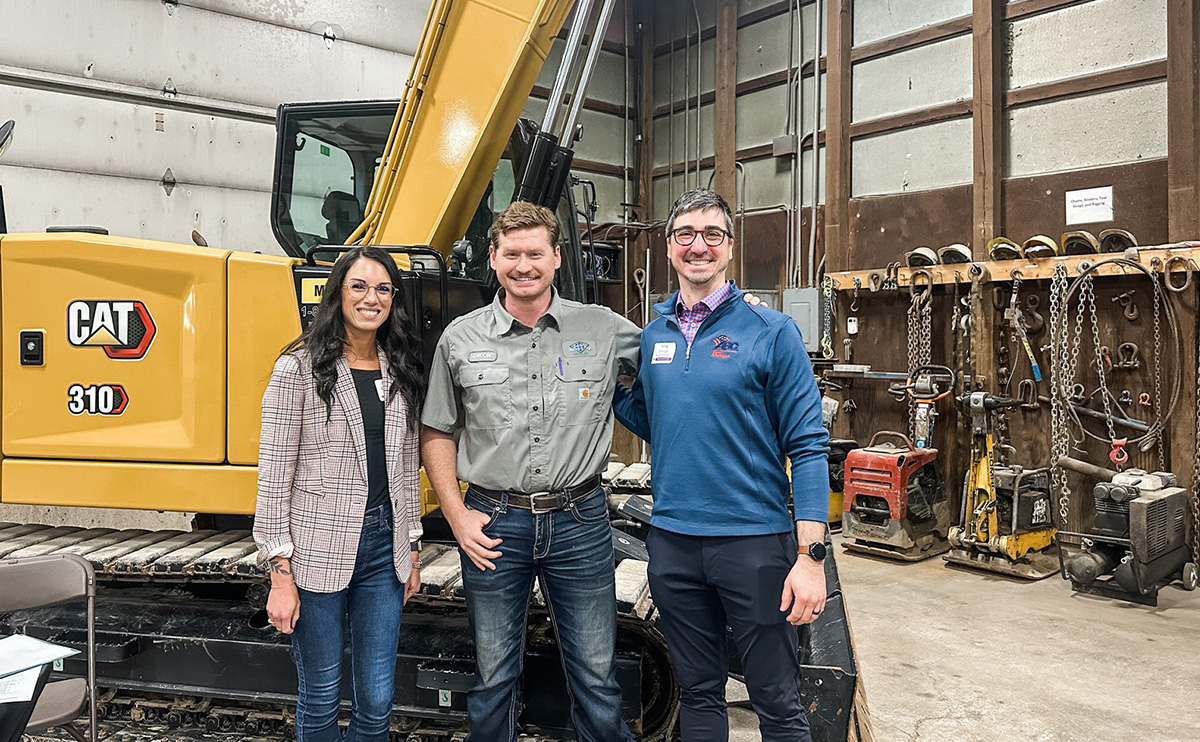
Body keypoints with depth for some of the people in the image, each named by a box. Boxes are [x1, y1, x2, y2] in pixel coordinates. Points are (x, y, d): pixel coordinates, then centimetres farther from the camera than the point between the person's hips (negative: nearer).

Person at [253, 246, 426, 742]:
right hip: (318, 552, -4)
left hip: (384, 550, 4)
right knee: (320, 699, 12)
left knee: (376, 702, 10)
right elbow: (274, 477, -8)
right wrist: (280, 574, -10)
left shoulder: (400, 372, 7)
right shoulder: (299, 369, -7)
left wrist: (412, 550, 14)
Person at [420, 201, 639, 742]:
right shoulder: (461, 339, 2)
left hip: (579, 521, 0)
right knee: (493, 678, 14)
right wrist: (457, 515, 0)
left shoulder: (606, 331, -1)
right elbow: (436, 433, 8)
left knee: (596, 678, 9)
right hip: (493, 524, 1)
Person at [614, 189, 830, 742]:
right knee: (697, 695, 19)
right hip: (672, 542, 5)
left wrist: (811, 555, -16)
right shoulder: (653, 335, 8)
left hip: (756, 540, -4)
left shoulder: (771, 331, -7)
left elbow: (808, 446, -9)